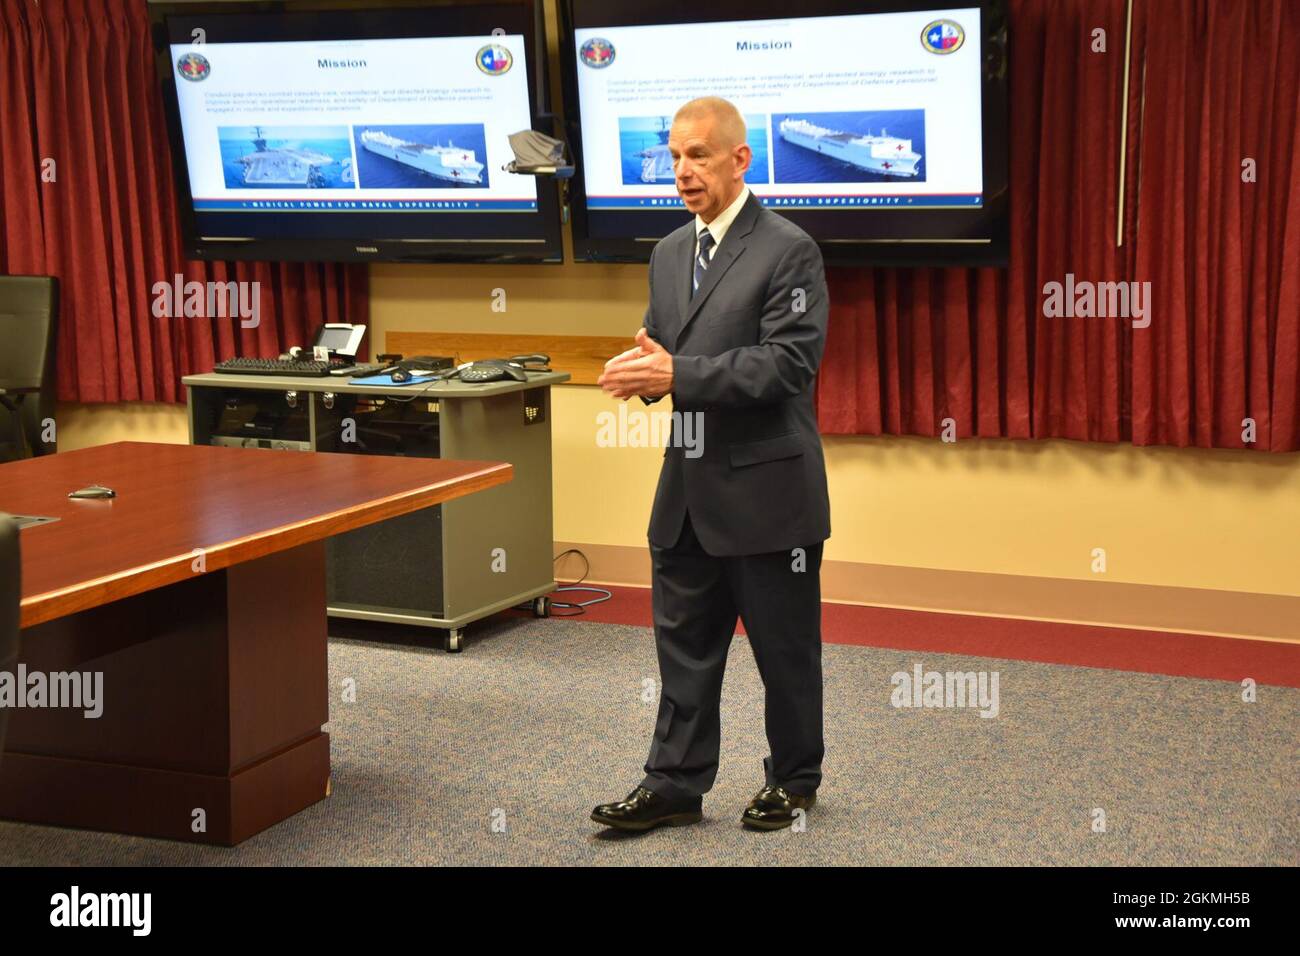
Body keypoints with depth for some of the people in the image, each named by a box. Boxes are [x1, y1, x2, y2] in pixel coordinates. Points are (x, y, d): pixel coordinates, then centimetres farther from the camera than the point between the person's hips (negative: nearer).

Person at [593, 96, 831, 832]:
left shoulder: (788, 250, -11)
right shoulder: (670, 252, 12)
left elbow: (789, 361, -19)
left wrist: (679, 374, -25)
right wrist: (642, 369, -8)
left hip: (765, 489, -6)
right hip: (688, 490, 7)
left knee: (784, 647, 7)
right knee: (683, 644, 10)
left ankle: (794, 781, 24)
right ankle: (675, 784, 19)